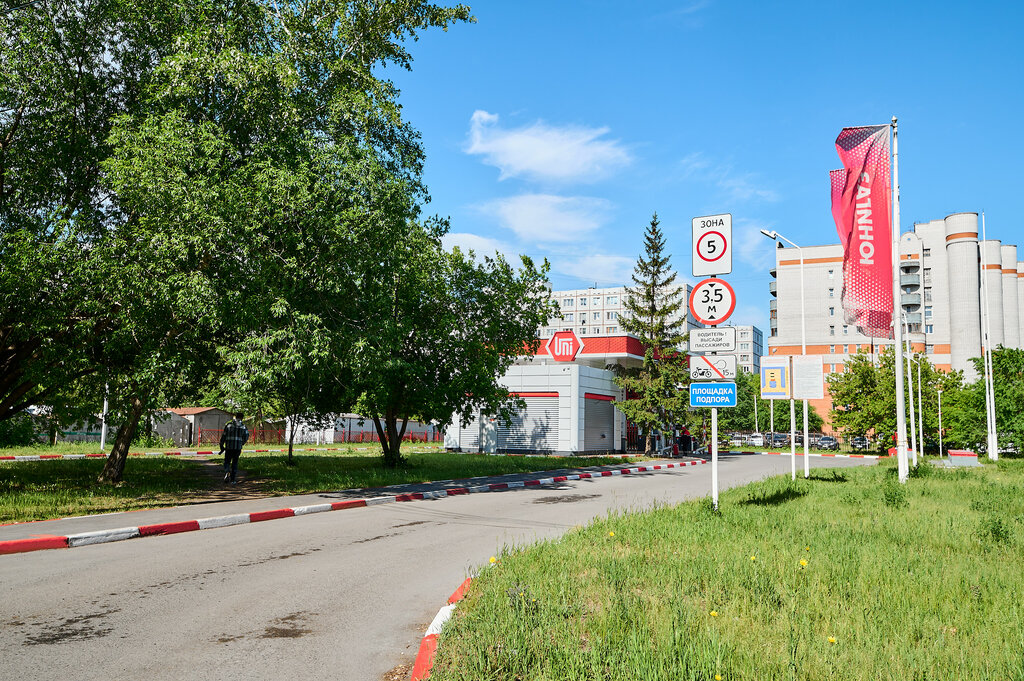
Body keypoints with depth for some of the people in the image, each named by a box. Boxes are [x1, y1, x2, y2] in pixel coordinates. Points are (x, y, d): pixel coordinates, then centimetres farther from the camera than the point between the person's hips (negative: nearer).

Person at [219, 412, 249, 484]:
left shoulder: (228, 424, 2)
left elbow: (224, 435, 1)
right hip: (238, 447, 1)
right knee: (235, 462, 10)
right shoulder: (243, 426, 5)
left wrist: (221, 446, 7)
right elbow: (246, 436, 2)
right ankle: (233, 479, 9)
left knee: (227, 461, 12)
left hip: (229, 447, -1)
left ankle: (227, 472, -17)